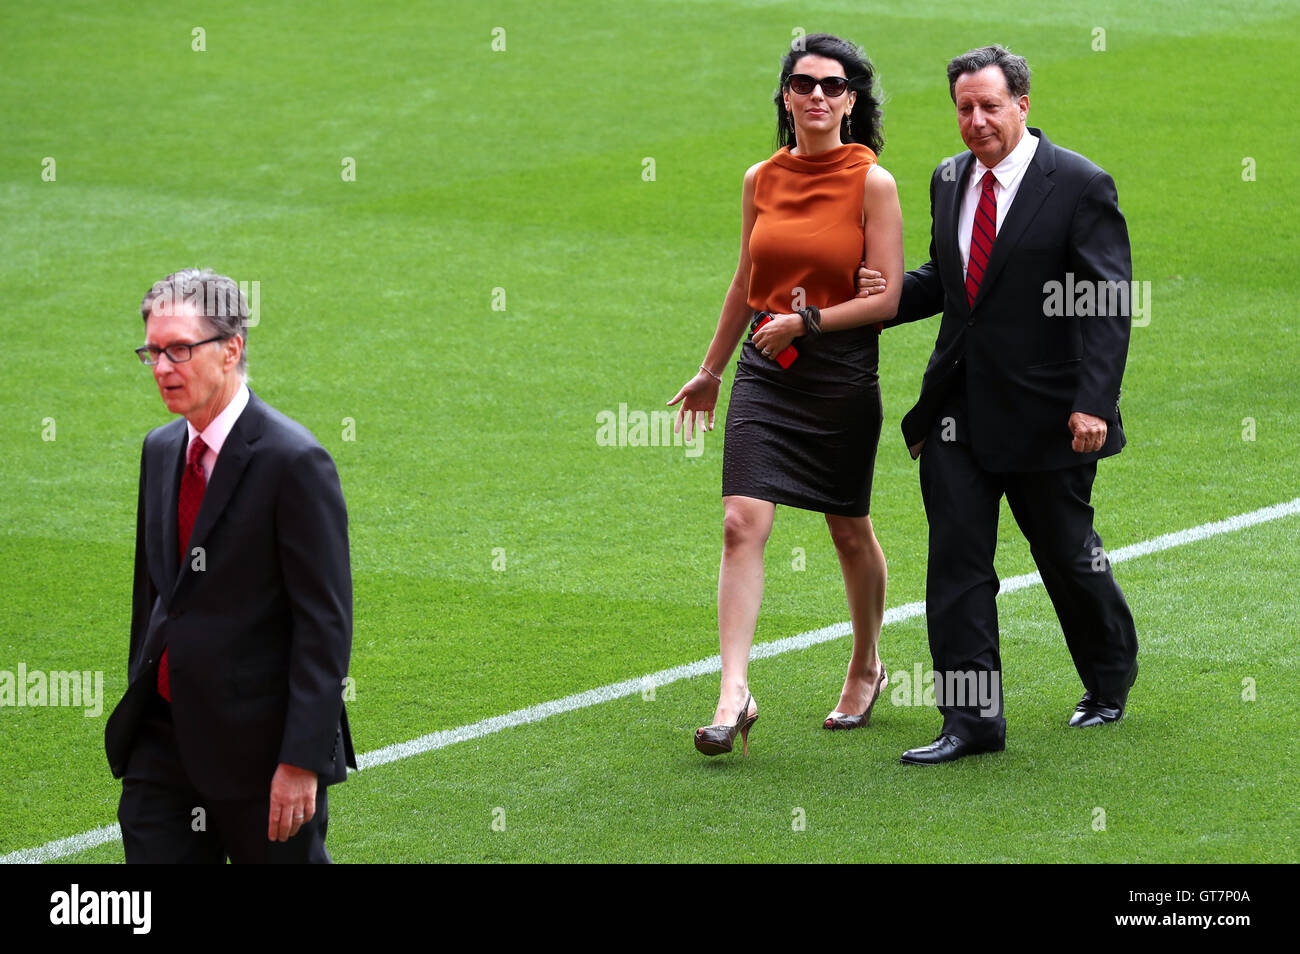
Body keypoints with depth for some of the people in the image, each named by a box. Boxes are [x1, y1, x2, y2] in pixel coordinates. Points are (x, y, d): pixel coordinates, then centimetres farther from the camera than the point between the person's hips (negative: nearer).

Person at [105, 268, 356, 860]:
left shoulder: (294, 461, -14)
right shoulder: (161, 450, 10)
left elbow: (326, 624, -16)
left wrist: (302, 760, -19)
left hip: (258, 740, -7)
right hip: (164, 734, 7)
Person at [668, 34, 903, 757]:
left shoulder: (872, 183, -7)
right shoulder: (761, 180, 6)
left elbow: (887, 298, -9)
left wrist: (808, 322, -17)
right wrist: (711, 369, 26)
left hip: (842, 376, -3)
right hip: (764, 373, 3)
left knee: (850, 531, 12)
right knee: (743, 523, -12)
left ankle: (867, 668, 35)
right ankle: (735, 692, -17)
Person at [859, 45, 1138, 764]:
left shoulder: (1080, 186, -10)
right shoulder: (949, 180, 9)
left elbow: (1109, 303, -13)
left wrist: (1094, 402, -21)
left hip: (1045, 410, -5)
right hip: (957, 409, 5)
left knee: (1068, 555, 10)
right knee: (956, 563, -2)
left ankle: (1110, 683, 35)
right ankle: (971, 721, 0)